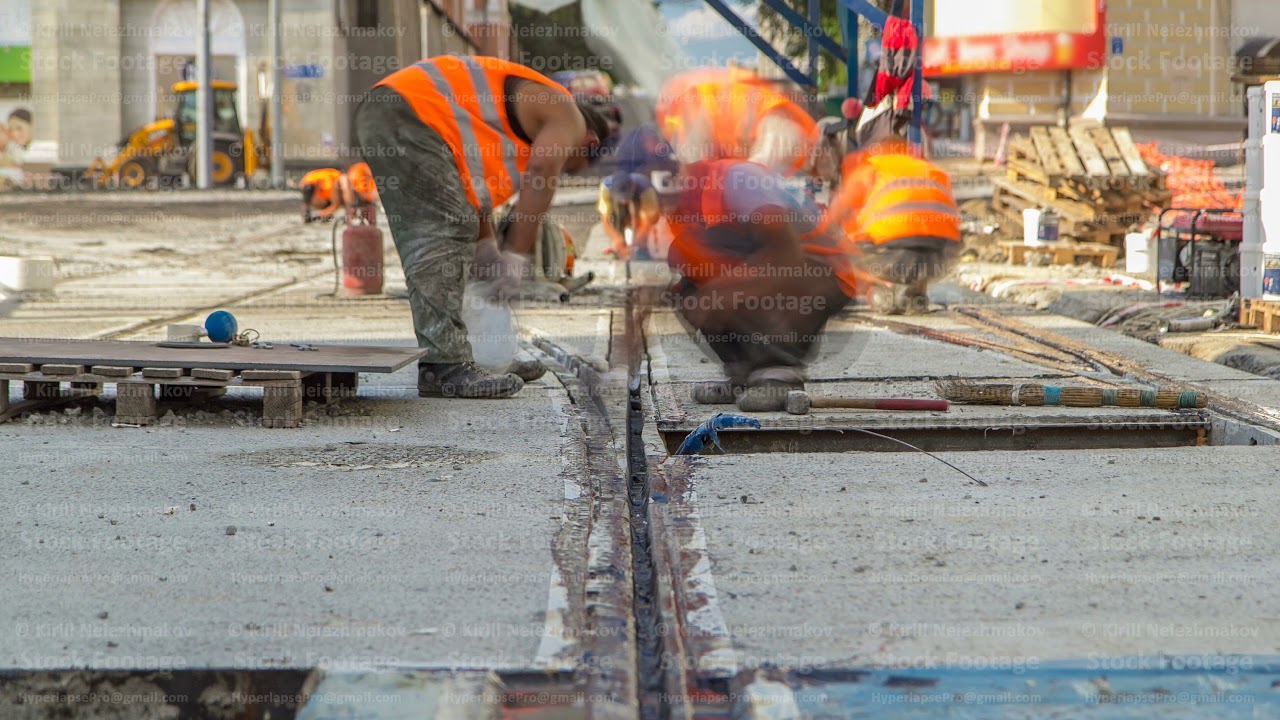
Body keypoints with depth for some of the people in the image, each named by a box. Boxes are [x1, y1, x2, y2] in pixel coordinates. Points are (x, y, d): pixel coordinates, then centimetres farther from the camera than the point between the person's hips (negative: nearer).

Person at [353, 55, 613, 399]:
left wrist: (488, 254, 25)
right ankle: (446, 367, -18)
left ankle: (441, 363, 13)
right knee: (440, 236, -13)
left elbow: (474, 189, 28)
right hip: (412, 115, -10)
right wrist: (516, 257, -6)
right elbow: (540, 181, -7)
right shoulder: (567, 116, 5)